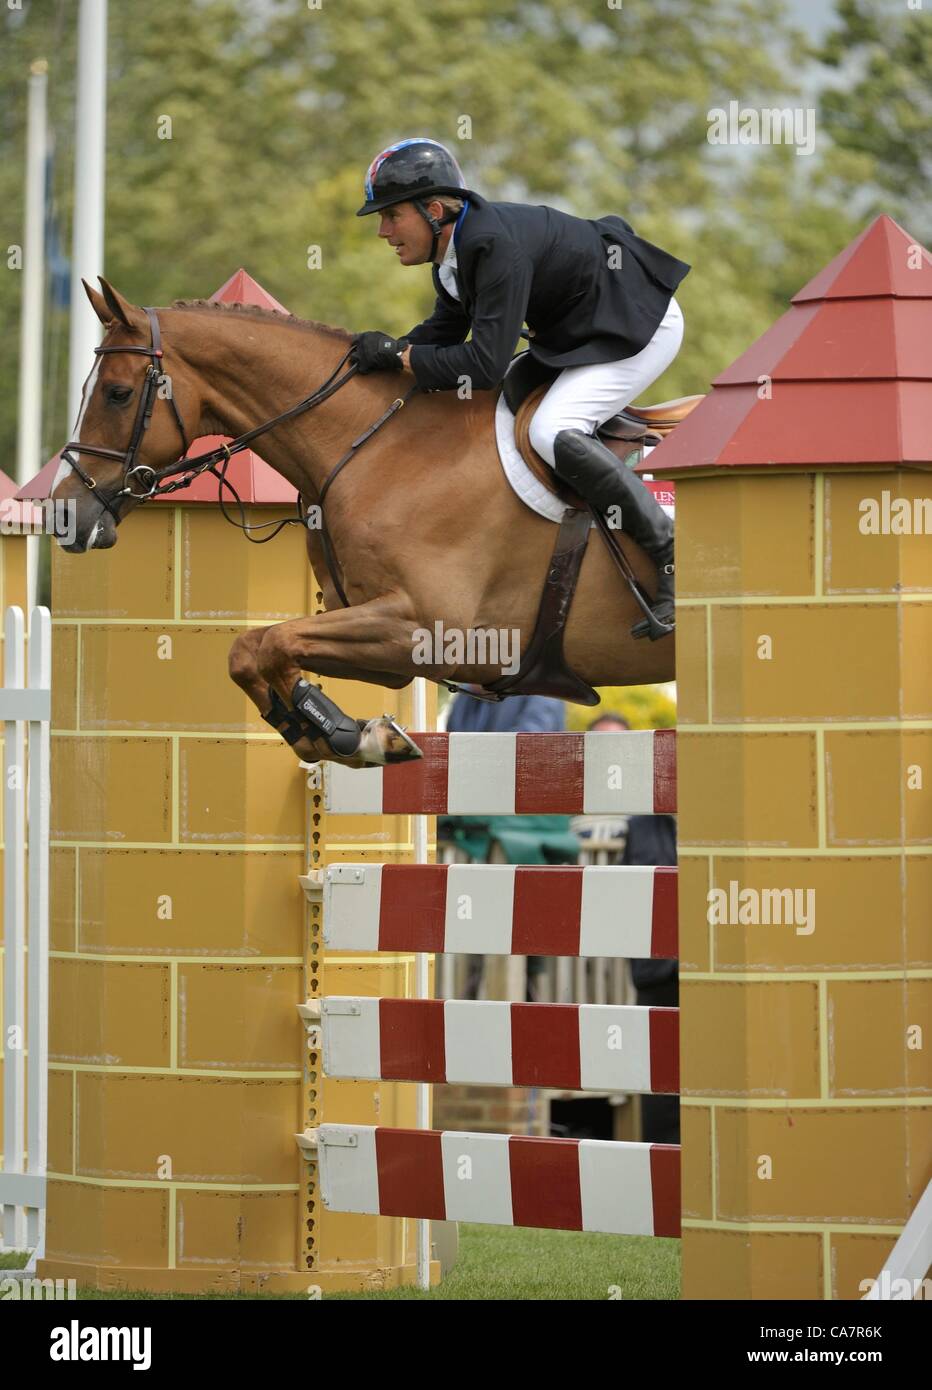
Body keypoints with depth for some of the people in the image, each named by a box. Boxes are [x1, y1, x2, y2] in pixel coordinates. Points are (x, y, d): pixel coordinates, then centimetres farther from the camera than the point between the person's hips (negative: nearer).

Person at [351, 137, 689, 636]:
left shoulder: (497, 247, -32)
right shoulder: (453, 244, -1)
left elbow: (485, 365, -34)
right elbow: (446, 329, 12)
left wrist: (398, 354, -25)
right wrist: (384, 353, -4)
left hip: (640, 326, -11)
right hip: (575, 329, 11)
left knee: (554, 433, -26)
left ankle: (672, 559, -19)